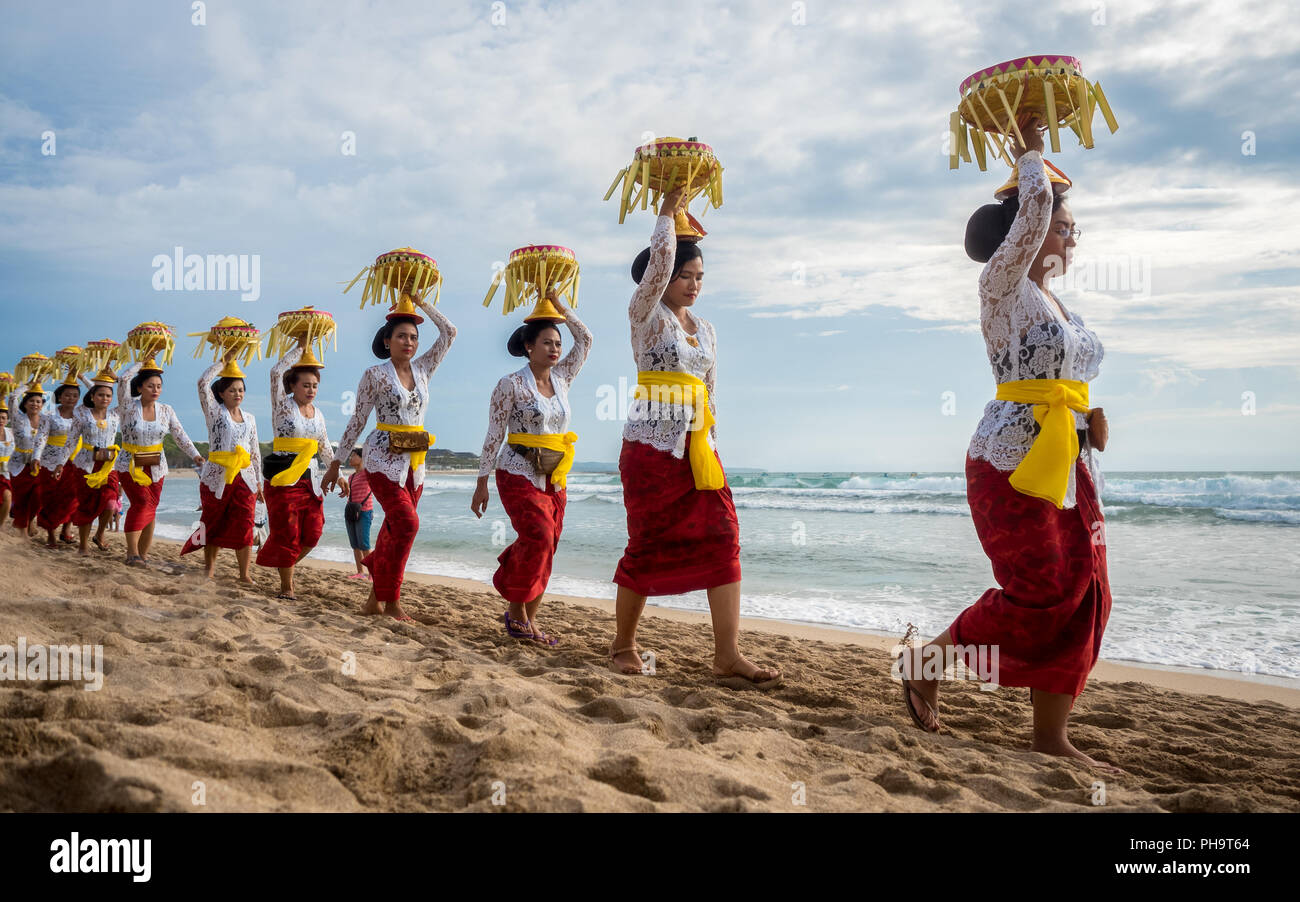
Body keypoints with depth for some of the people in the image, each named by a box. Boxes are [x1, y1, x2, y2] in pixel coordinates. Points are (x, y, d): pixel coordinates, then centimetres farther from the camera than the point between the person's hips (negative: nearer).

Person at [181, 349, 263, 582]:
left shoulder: (249, 418, 15)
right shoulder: (215, 412, 3)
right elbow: (203, 383, -12)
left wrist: (258, 480, 14)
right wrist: (225, 360, -6)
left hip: (244, 477, 3)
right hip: (217, 476, -3)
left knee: (244, 526, -4)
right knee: (214, 524, 6)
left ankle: (244, 574, 0)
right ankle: (209, 566, 23)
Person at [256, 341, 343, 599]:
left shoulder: (318, 414, 13)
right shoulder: (283, 406, -4)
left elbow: (325, 448, 21)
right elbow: (276, 372, -20)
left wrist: (338, 475, 16)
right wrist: (300, 349, -14)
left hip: (310, 480, 6)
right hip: (283, 479, -6)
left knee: (312, 534, 2)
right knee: (288, 534, -3)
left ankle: (287, 566, 28)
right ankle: (286, 587, 9)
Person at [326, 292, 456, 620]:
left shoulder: (422, 370, 11)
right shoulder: (375, 375, -3)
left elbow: (449, 332, 13)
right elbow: (357, 421, 0)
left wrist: (423, 303, 10)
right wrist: (336, 463, 1)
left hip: (415, 461, 5)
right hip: (384, 458, -5)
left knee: (393, 530, 6)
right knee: (406, 523, -17)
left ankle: (375, 598, 17)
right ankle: (391, 600, -7)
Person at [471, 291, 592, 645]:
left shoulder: (561, 379, 9)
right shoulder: (511, 385, -7)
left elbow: (585, 340, 14)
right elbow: (494, 436, -7)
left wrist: (560, 308, 6)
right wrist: (481, 483, -9)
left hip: (554, 479, 6)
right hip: (519, 474, -6)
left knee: (544, 546, 3)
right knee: (538, 540, -17)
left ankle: (527, 618, 12)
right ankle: (517, 612, -1)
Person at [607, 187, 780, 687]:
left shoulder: (705, 329, 18)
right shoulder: (646, 315, 0)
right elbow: (659, 261, -16)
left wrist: (710, 444, 15)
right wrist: (668, 211, -4)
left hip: (698, 447, 6)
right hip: (651, 444, -6)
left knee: (722, 539, -5)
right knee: (649, 545, -2)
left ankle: (727, 654, -6)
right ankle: (623, 643, 16)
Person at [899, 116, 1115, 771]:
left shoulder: (1060, 306, 19)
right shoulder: (1002, 286, -5)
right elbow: (1034, 207, -17)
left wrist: (1091, 419, 4)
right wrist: (1030, 151, -1)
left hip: (1069, 467, 8)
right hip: (1011, 465, -8)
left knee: (1083, 597, 3)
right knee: (1040, 593, -12)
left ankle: (1050, 736, 10)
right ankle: (924, 659, 9)